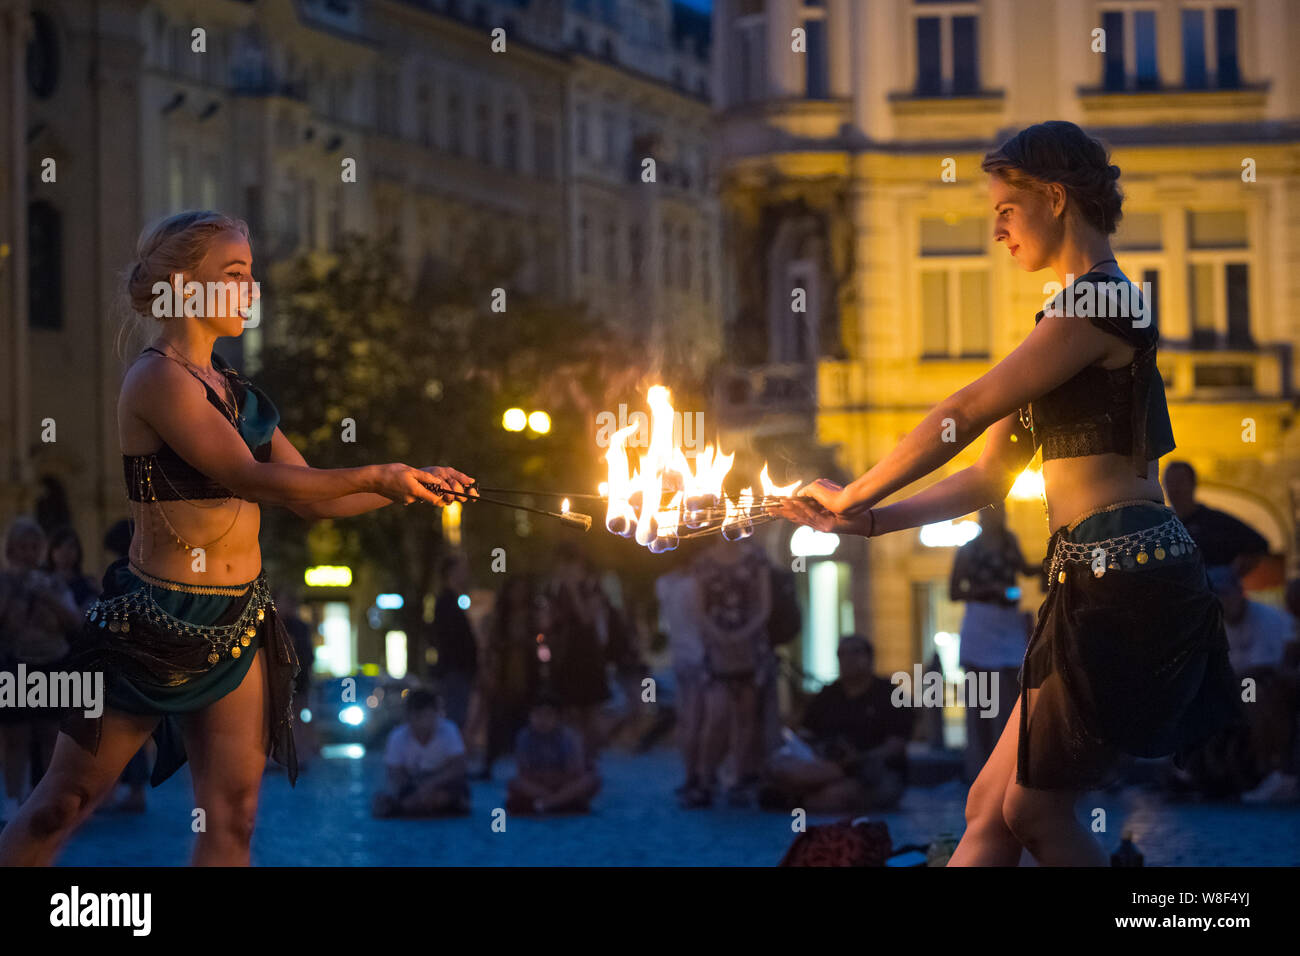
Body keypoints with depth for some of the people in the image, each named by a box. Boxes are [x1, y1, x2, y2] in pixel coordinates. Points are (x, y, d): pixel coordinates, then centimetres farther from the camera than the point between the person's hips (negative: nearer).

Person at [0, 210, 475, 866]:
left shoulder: (232, 388, 11)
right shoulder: (157, 379, -13)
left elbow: (310, 498, 13)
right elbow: (249, 479, -21)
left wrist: (410, 488, 2)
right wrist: (374, 478, -17)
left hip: (238, 619, 8)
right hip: (159, 620, -8)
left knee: (232, 814, 6)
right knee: (66, 801, 2)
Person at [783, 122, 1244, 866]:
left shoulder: (1100, 301, -10)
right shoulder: (1075, 315, 21)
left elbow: (966, 414, -12)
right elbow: (990, 476, 18)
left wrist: (852, 496, -2)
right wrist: (866, 522, 9)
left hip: (1126, 583, -10)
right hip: (1102, 583, 10)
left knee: (1035, 809, -3)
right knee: (991, 809, 8)